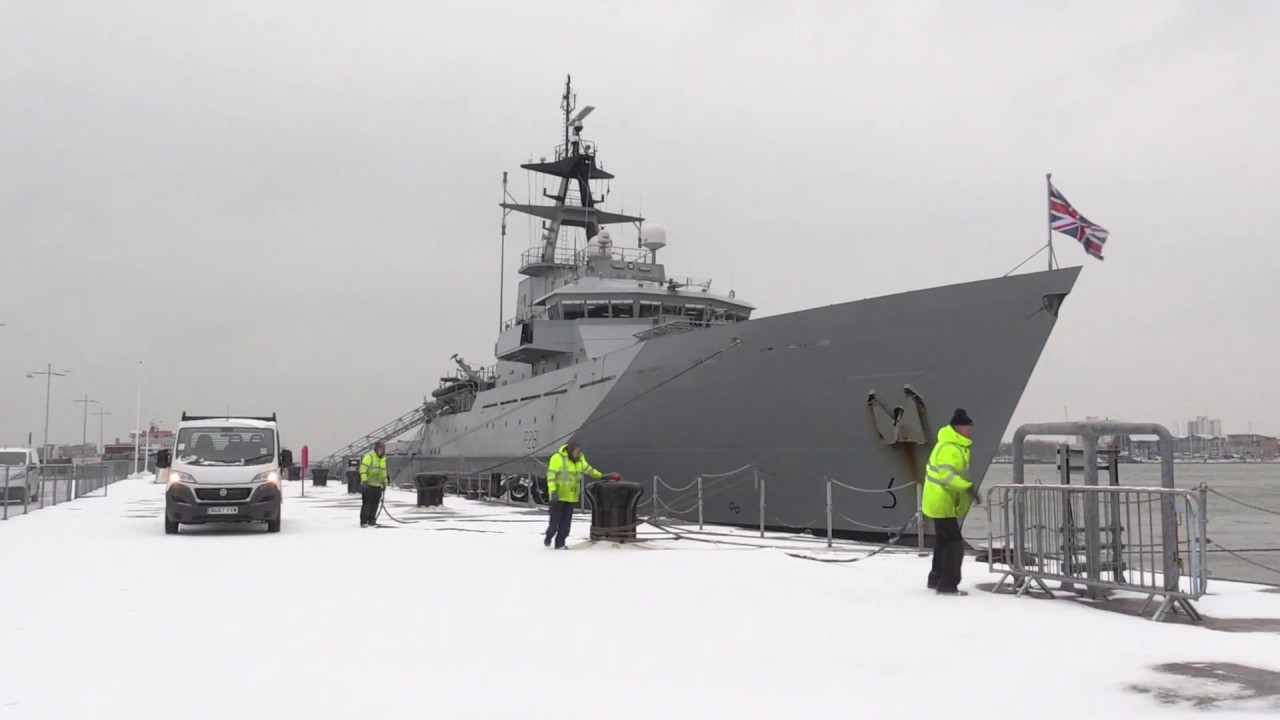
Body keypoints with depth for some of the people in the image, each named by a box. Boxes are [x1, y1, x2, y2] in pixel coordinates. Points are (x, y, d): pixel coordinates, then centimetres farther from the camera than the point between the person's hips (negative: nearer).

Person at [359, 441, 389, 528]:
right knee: (367, 503, -7)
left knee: (375, 503, 8)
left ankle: (371, 520, 18)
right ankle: (363, 521, -2)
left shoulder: (383, 458, 14)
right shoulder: (369, 456, -11)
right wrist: (364, 481, -23)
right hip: (368, 484, -7)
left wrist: (384, 482, 23)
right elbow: (363, 469, -17)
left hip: (377, 485, 7)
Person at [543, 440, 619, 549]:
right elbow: (551, 476, -17)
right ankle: (549, 536, 25)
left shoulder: (579, 459, 6)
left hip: (572, 497, 6)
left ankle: (560, 543, 15)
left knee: (566, 523, 6)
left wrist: (602, 476, 26)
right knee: (555, 520, -1)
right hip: (558, 496, -6)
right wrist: (553, 492, -24)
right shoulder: (557, 458, -15)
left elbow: (588, 469, 22)